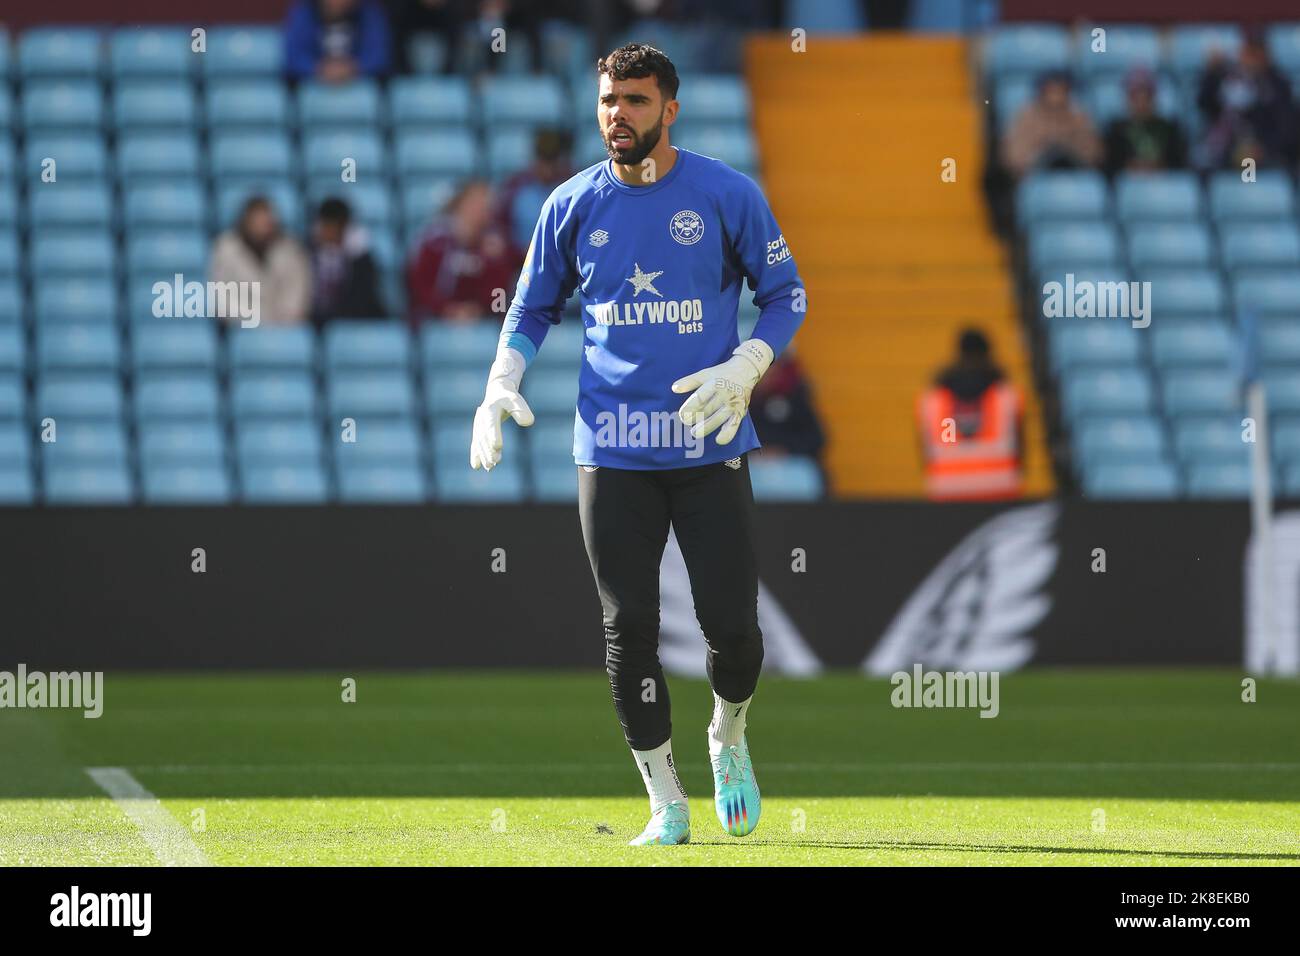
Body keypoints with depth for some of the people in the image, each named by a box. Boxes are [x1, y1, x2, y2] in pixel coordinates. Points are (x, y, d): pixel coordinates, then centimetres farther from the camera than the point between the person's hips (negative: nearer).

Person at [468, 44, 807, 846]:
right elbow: (534, 308, 17)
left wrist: (744, 370, -11)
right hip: (612, 453, 2)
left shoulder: (728, 195, -1)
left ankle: (729, 740, 27)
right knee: (630, 628, -2)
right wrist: (503, 384, 1)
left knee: (732, 623, -5)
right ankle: (666, 802, 9)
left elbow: (786, 294, 6)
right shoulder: (573, 205, 5)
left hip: (710, 446, -2)